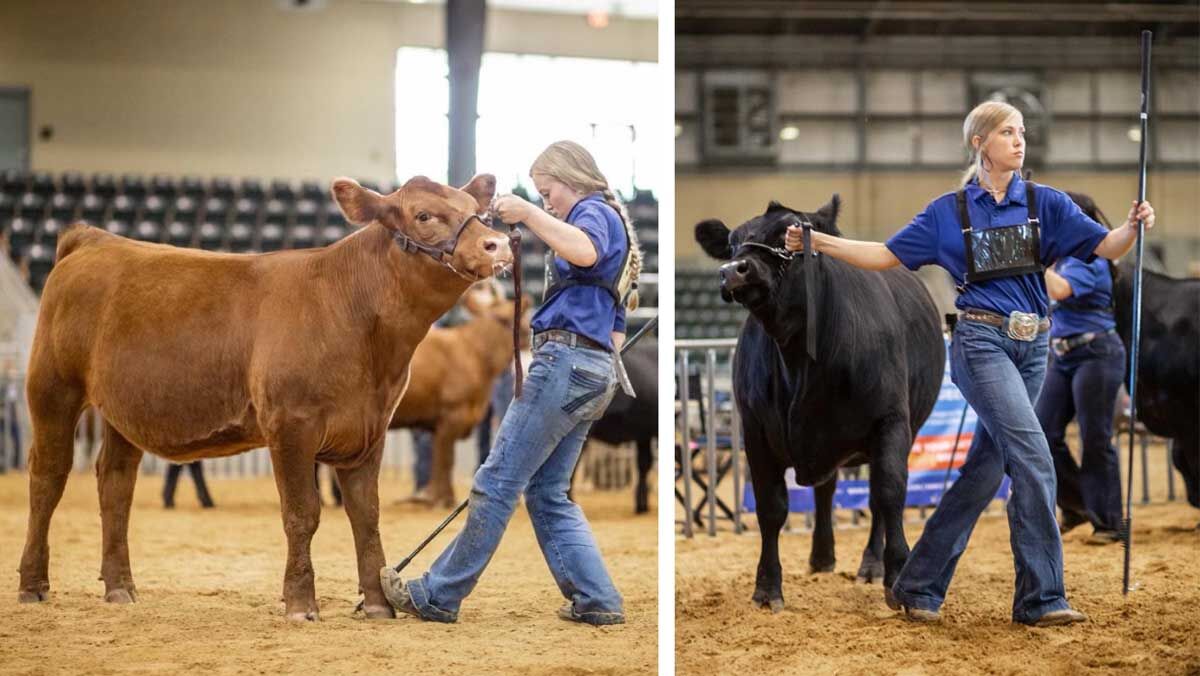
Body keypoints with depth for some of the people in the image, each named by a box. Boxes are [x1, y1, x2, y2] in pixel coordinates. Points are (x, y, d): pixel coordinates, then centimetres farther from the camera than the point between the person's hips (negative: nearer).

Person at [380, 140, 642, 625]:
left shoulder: (595, 212, -4)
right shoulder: (612, 226, 26)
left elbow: (584, 250, -31)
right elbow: (615, 328, 27)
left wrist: (528, 213, -29)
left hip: (567, 358, -11)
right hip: (598, 370, 11)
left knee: (498, 482, -6)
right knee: (548, 492, 11)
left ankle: (439, 596, -3)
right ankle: (597, 599, 5)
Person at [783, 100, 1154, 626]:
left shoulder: (1046, 204, 8)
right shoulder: (949, 212, 5)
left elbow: (1106, 247, 0)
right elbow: (885, 255, 8)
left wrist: (1134, 227, -21)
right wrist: (816, 241, -1)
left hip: (1032, 347, 4)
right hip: (981, 341, -4)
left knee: (984, 471, 7)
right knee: (1033, 459, -18)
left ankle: (918, 587, 18)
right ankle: (1041, 598, -15)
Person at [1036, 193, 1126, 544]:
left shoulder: (1089, 261, -14)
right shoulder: (1062, 258, 13)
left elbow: (1059, 290, -31)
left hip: (1095, 355, -9)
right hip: (1063, 357, 9)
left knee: (1096, 441, -5)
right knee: (1044, 434, 3)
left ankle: (1109, 522, 3)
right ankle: (1076, 505, 16)